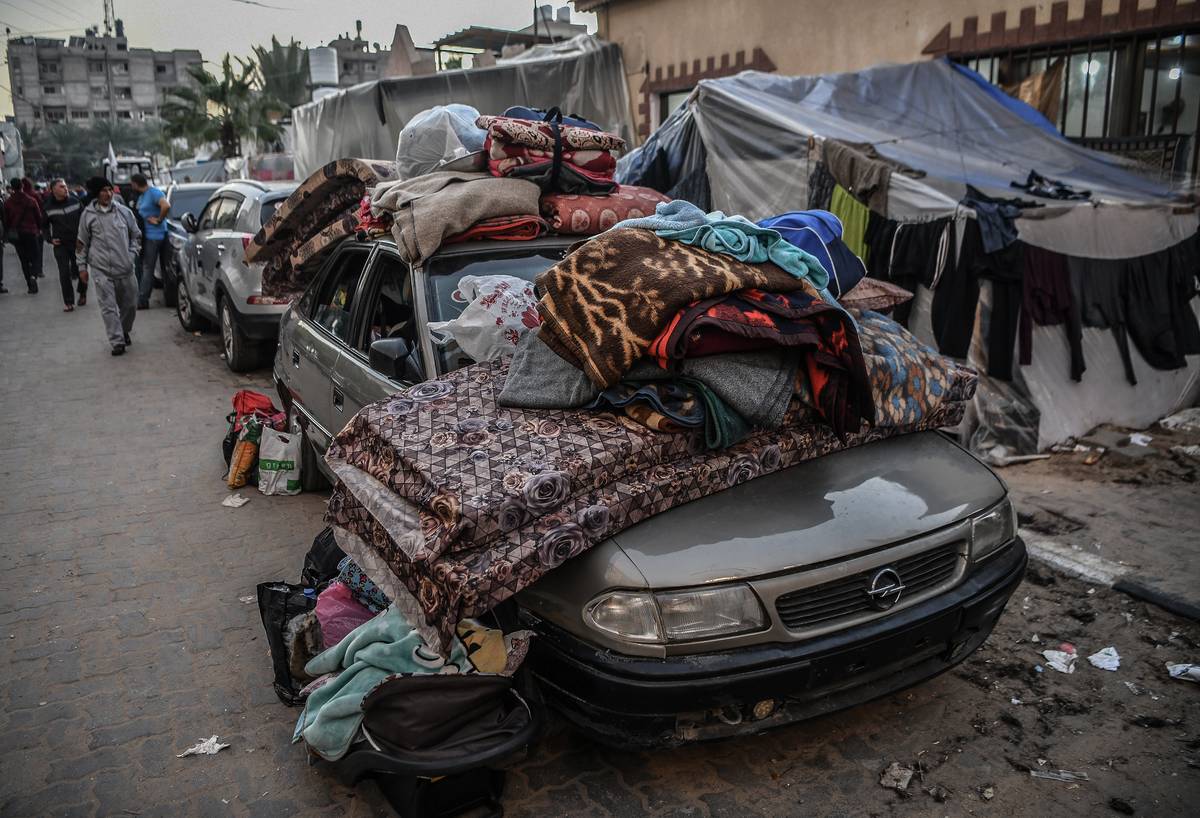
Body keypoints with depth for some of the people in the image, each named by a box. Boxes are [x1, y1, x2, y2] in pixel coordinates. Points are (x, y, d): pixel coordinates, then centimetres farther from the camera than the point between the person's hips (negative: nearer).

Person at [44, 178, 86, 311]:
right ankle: (68, 301, 2)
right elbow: (45, 225, 11)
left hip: (77, 242, 1)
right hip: (60, 245, -1)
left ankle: (82, 293, 33)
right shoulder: (49, 207, -2)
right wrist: (50, 239, -2)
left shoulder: (75, 202, -1)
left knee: (80, 270, 7)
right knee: (64, 273, -5)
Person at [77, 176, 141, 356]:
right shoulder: (88, 215, 1)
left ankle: (124, 331, 36)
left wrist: (132, 254, 2)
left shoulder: (124, 211, 4)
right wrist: (82, 266, 6)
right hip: (101, 270, -2)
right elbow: (82, 243, 8)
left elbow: (136, 235, 15)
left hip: (125, 268, 2)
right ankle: (117, 342, -3)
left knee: (130, 304, 11)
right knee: (108, 307, -6)